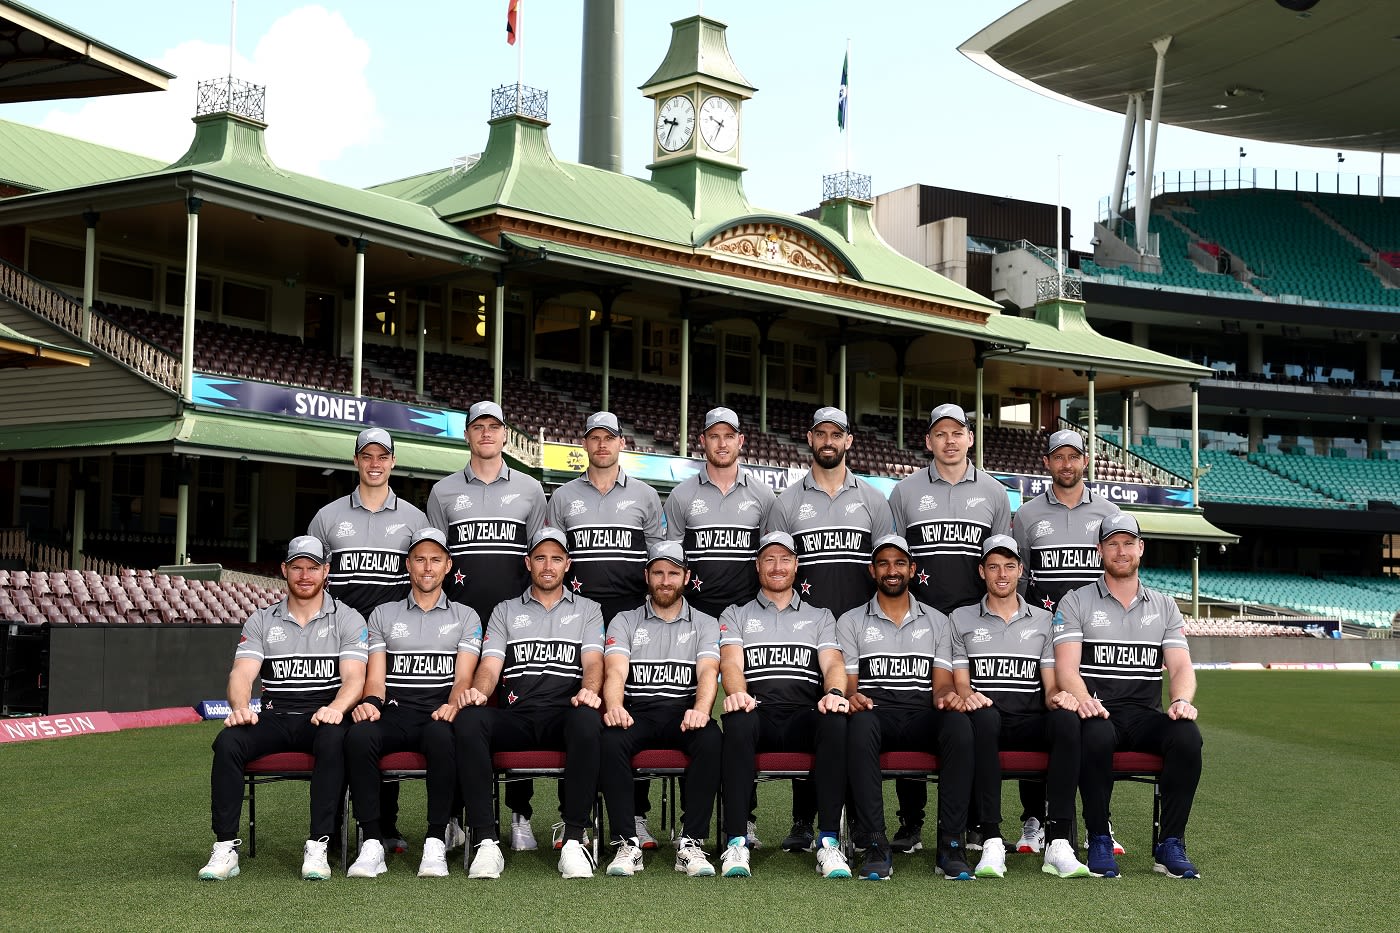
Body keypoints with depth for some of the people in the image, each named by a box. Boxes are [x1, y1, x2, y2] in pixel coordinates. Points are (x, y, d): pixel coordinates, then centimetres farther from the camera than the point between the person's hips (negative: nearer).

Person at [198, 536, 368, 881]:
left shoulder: (347, 619, 7)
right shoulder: (261, 621, 13)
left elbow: (354, 677, -6)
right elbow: (242, 672, -1)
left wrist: (336, 708, -29)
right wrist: (240, 707, -24)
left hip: (323, 717, -2)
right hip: (274, 718, 2)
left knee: (334, 740, -37)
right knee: (227, 741, -27)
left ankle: (317, 846, -33)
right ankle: (226, 847, -24)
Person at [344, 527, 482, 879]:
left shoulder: (465, 616, 17)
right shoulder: (383, 615, 21)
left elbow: (463, 677, 4)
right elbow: (375, 677, 11)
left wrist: (453, 706, -18)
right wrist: (370, 702, -13)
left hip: (439, 714, -1)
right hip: (394, 714, 1)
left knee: (441, 735, -39)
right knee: (359, 736, -34)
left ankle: (435, 843, -31)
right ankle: (372, 843, -29)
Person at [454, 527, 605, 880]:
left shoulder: (587, 610, 21)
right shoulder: (505, 611, 23)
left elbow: (593, 660, 4)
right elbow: (490, 665, 9)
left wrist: (589, 690, -19)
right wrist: (478, 692, -15)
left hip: (564, 715, -1)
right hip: (516, 716, 1)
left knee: (588, 720, -39)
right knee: (467, 720, -32)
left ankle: (573, 840, -33)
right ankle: (486, 843, -32)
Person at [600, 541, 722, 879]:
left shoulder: (705, 623, 15)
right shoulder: (625, 622, 15)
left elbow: (708, 671, -3)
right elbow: (615, 671, -2)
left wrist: (701, 710, -26)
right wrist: (614, 707, -26)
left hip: (684, 714, 0)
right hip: (636, 714, 0)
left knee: (712, 739, -34)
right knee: (610, 740, -34)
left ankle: (691, 842, -28)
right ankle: (627, 844, -27)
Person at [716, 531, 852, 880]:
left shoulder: (820, 616, 26)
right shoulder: (736, 615, 23)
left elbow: (833, 663, 9)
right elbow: (731, 663, 5)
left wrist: (835, 692, -16)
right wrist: (737, 693, -20)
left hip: (803, 716, 1)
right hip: (758, 712, -1)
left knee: (836, 720, -36)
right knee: (738, 719, -39)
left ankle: (829, 842, -35)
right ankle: (736, 842, -39)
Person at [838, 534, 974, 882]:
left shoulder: (936, 621, 20)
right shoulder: (851, 621, 16)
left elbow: (941, 683, 11)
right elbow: (848, 684, 8)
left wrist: (946, 696, -15)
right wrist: (852, 698, -18)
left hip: (921, 718, 1)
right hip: (875, 713, -1)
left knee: (958, 723, -35)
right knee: (860, 725, -39)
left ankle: (951, 844, -32)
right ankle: (876, 846, -37)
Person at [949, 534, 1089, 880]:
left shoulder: (1043, 620, 20)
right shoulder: (961, 619, 16)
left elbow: (1051, 686, 13)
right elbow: (959, 682, 7)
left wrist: (1058, 696, -12)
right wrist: (966, 696, -18)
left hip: (1031, 722, 2)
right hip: (988, 721, -1)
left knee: (1066, 718, -34)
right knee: (983, 715, -39)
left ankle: (1058, 844, -38)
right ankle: (991, 843, -41)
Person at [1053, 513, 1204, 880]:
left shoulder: (1164, 606, 18)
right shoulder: (1076, 603, 8)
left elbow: (1181, 667, 7)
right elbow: (1066, 668, -5)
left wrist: (1182, 700, -17)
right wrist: (1084, 700, -28)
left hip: (1145, 715, 3)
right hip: (1098, 712, -2)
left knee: (1187, 735, -30)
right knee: (1096, 736, -37)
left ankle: (1171, 845, -19)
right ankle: (1099, 842, -23)